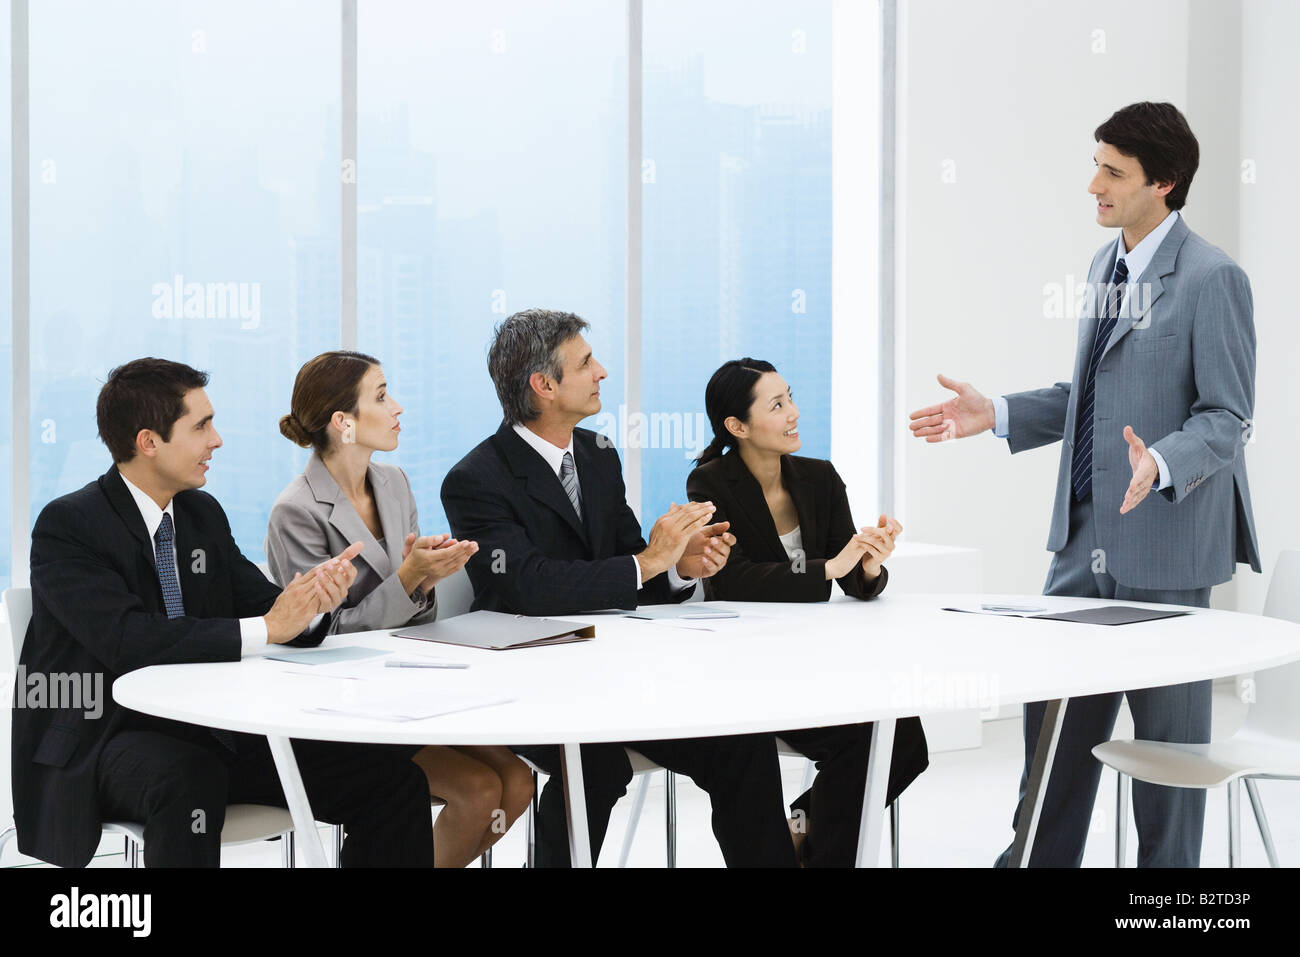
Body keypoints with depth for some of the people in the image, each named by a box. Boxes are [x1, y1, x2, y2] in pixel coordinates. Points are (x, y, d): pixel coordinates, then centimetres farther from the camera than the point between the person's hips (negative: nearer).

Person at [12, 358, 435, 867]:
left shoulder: (204, 514, 12)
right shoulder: (66, 525, -10)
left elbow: (261, 603, 8)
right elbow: (129, 640, -24)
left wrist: (313, 600, -16)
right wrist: (265, 629, -24)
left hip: (207, 733, 6)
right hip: (99, 741, -6)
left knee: (395, 782, -11)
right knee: (191, 780, -42)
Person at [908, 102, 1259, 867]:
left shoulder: (1213, 278, -13)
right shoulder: (1107, 266, 13)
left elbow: (1227, 417, -15)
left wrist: (1162, 463, -33)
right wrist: (998, 415, 11)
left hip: (1163, 545, -8)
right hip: (1086, 537, 8)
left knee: (1167, 728, 5)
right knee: (1055, 707, 14)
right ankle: (1041, 855, 28)